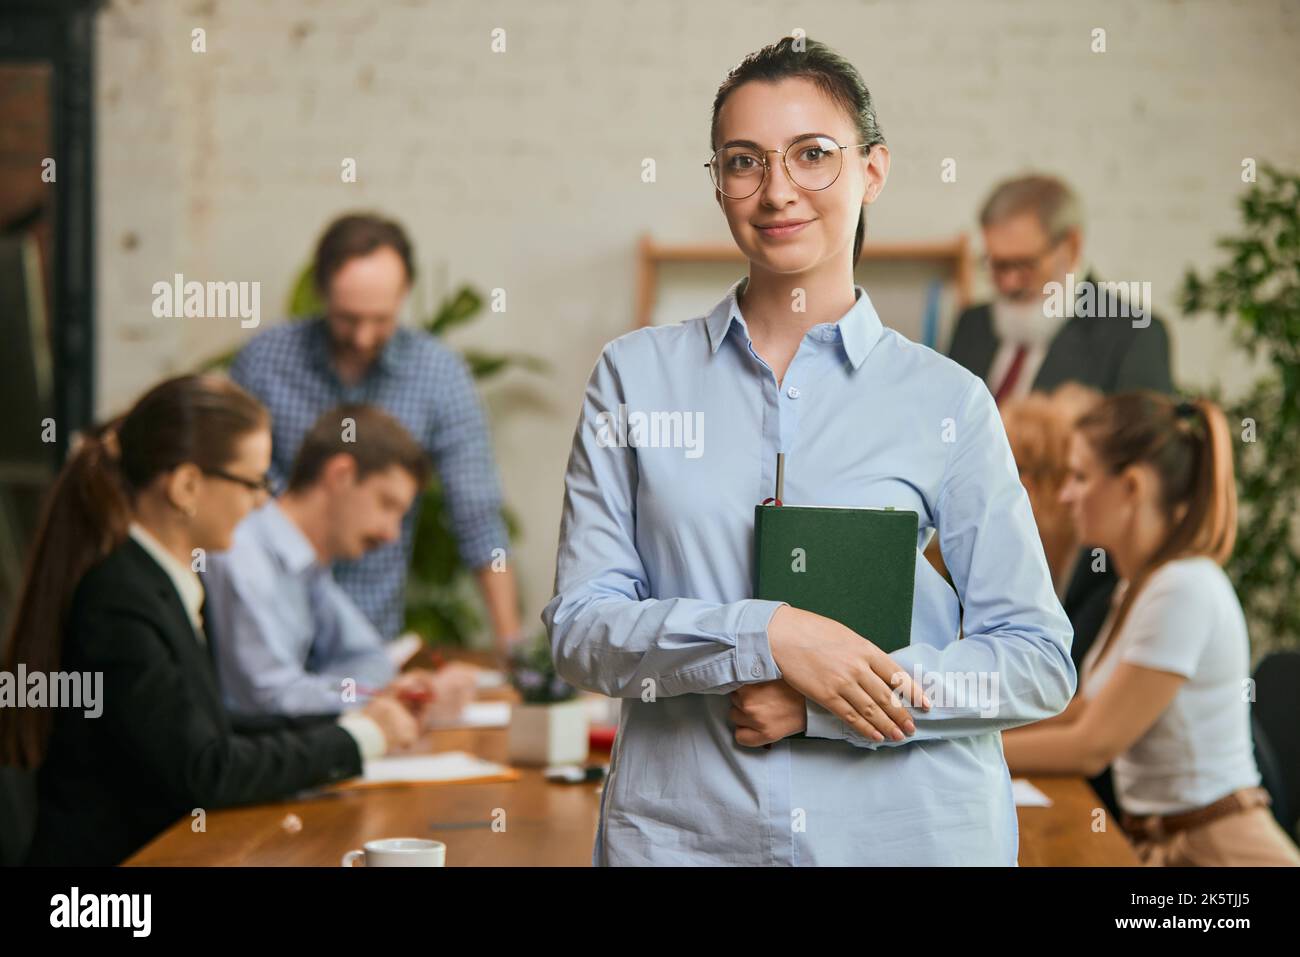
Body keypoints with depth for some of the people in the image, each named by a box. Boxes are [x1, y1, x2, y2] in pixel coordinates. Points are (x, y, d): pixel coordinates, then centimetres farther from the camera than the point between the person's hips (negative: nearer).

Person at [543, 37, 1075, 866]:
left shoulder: (947, 401, 1)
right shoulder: (635, 376, 4)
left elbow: (1039, 660, -1)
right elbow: (581, 627, -2)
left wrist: (822, 702, -12)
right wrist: (765, 636, -17)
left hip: (909, 828, 0)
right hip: (681, 831, 1)